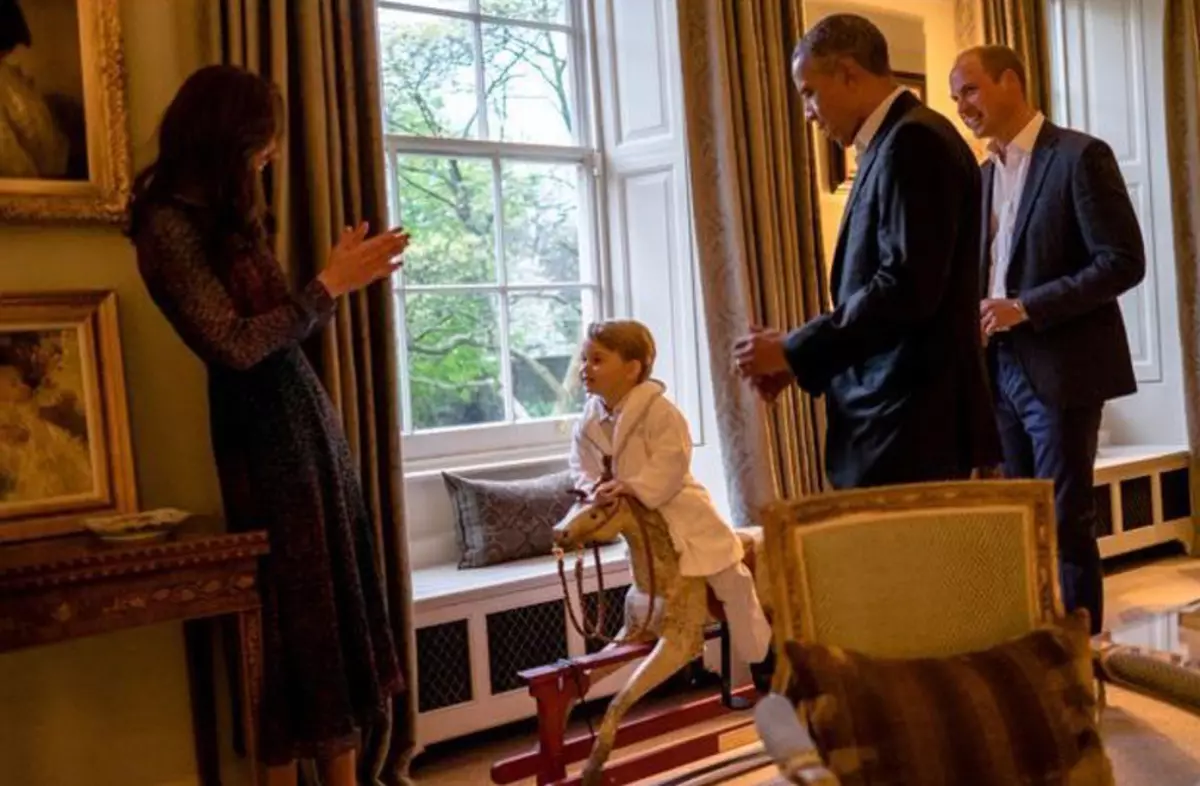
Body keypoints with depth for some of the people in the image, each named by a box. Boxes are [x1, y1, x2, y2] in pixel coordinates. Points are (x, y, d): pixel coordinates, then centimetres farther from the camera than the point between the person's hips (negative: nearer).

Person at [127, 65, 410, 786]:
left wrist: (345, 276, 13)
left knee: (342, 594, 8)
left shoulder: (229, 215, 15)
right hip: (263, 429, -8)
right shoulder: (169, 224, -12)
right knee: (296, 605, 0)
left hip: (307, 412, 8)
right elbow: (233, 346, -18)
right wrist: (330, 285, -12)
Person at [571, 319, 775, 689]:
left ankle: (762, 657, 14)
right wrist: (595, 488, -19)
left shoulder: (657, 409, -20)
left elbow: (672, 461, -27)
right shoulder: (589, 420, -1)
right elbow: (581, 465, 2)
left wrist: (635, 487, -36)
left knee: (730, 582, -2)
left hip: (680, 510, -6)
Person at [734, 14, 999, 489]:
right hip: (897, 416, 9)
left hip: (910, 421, -9)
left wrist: (794, 350, -14)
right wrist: (801, 357, 8)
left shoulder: (912, 141, -12)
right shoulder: (895, 143, 18)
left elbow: (907, 288, -22)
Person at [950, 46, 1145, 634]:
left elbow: (1123, 262, -14)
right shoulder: (983, 175, 15)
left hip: (1060, 369, -7)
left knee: (1065, 522, -2)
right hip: (1001, 369, 7)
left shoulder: (1080, 156, -8)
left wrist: (1025, 309, -19)